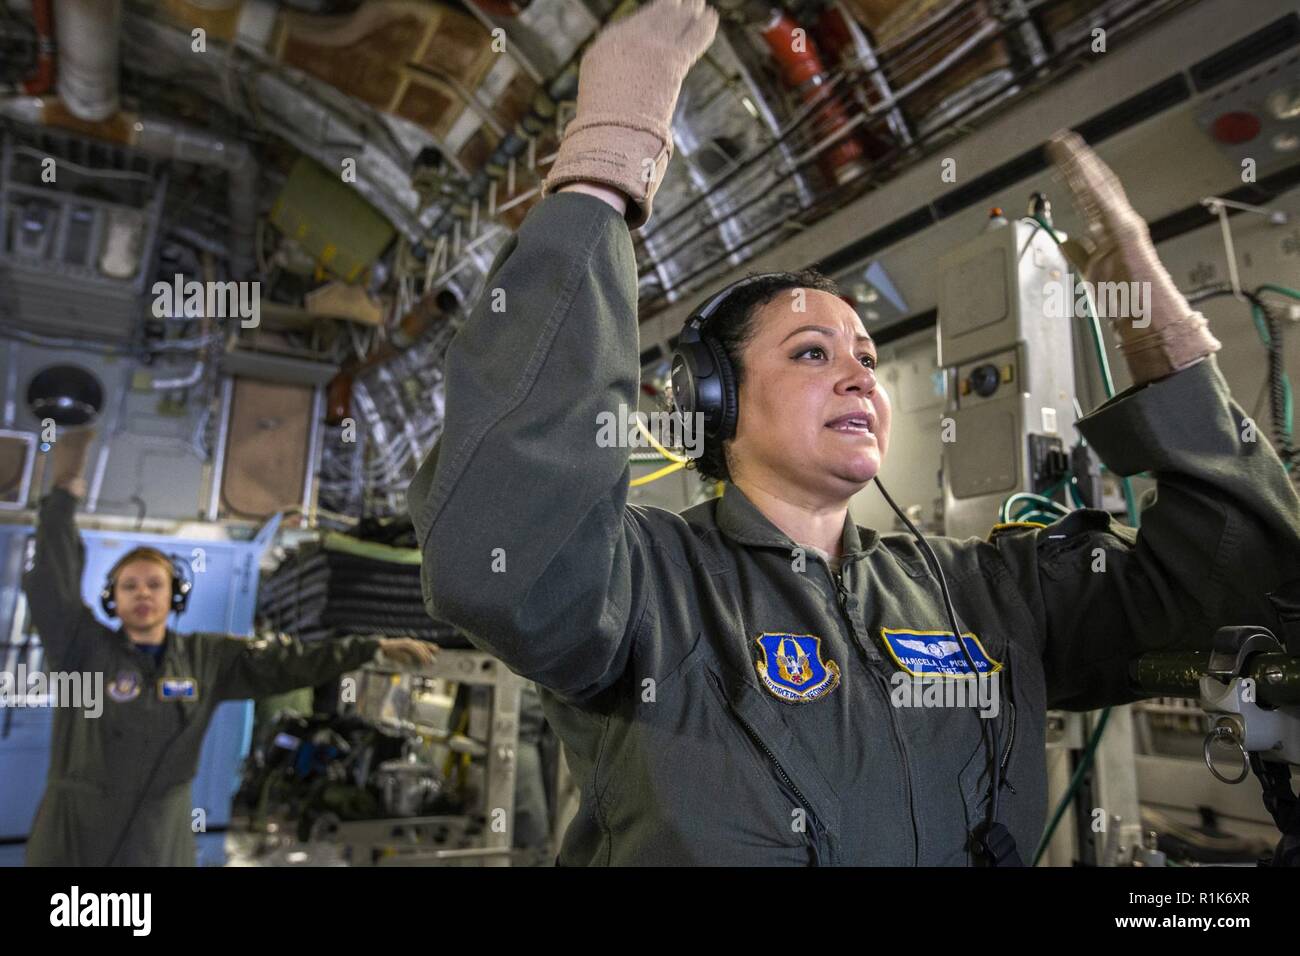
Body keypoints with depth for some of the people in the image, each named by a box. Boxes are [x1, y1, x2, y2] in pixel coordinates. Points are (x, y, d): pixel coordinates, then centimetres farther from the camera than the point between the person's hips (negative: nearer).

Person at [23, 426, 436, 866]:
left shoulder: (207, 659, 1)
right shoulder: (83, 646, -5)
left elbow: (284, 660, 0)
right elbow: (52, 584, -18)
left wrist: (376, 647, -5)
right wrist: (65, 491, -26)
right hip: (70, 846, -2)